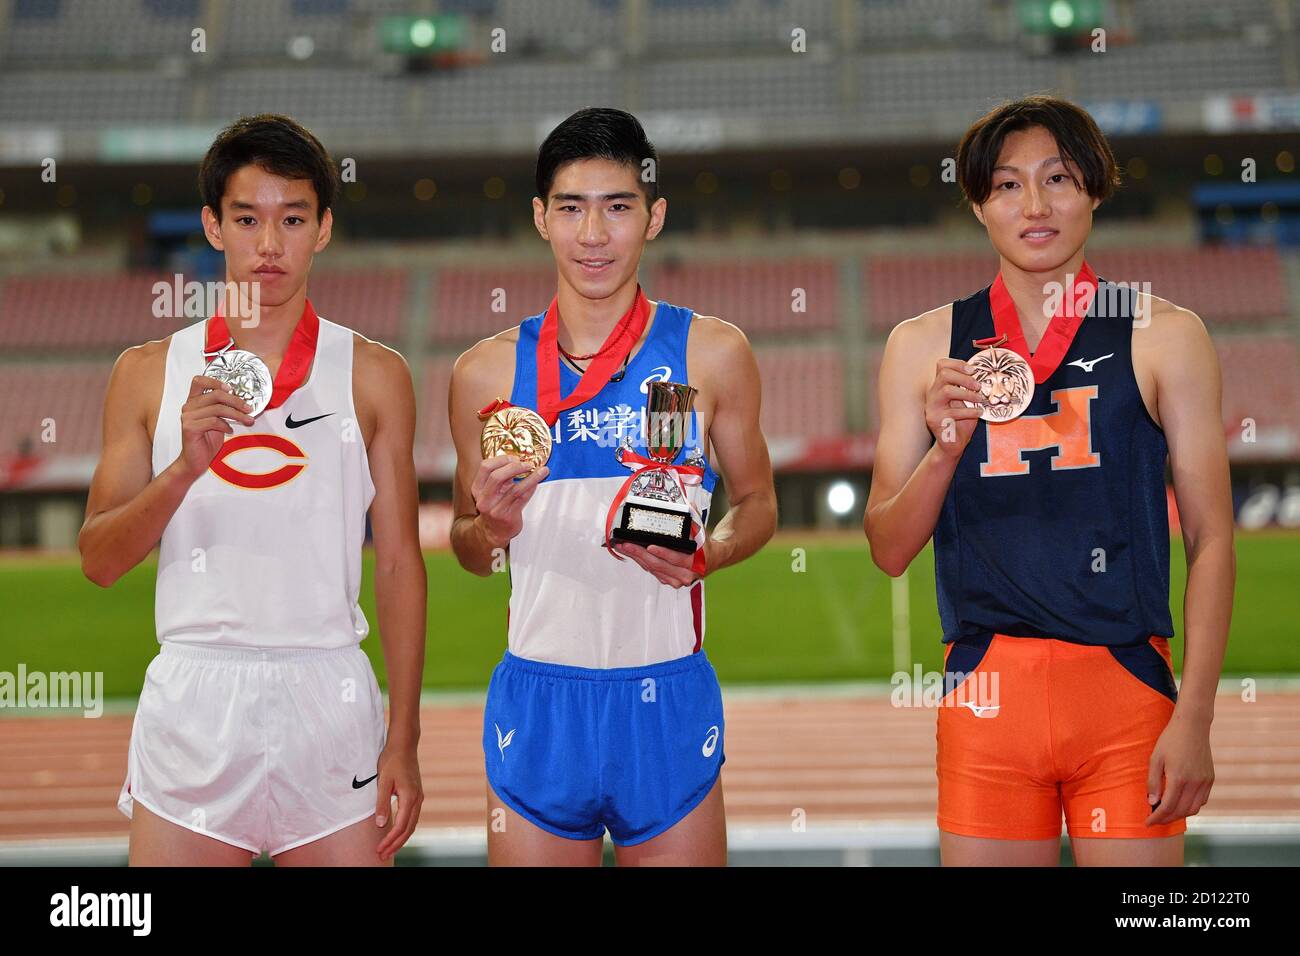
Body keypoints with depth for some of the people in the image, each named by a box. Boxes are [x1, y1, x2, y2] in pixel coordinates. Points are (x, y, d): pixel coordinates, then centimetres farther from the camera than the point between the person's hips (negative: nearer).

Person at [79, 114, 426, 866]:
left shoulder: (374, 376, 5)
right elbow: (99, 562, 3)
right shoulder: (150, 373, 7)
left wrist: (404, 741, -1)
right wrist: (187, 464, -14)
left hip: (328, 700, 0)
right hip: (192, 699, 1)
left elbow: (398, 562, 4)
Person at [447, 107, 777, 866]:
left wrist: (706, 556, -10)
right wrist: (492, 528, -9)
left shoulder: (712, 353, 1)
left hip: (670, 700, 0)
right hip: (538, 699, 1)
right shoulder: (488, 372, 3)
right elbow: (468, 552, 13)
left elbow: (757, 504, 11)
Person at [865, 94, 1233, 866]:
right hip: (987, 689, 1)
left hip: (1128, 687, -1)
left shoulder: (1165, 337, 3)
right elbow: (890, 552, 7)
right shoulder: (924, 346, 7)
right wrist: (945, 447, -12)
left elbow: (1211, 541, 1)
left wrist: (1194, 717, -7)